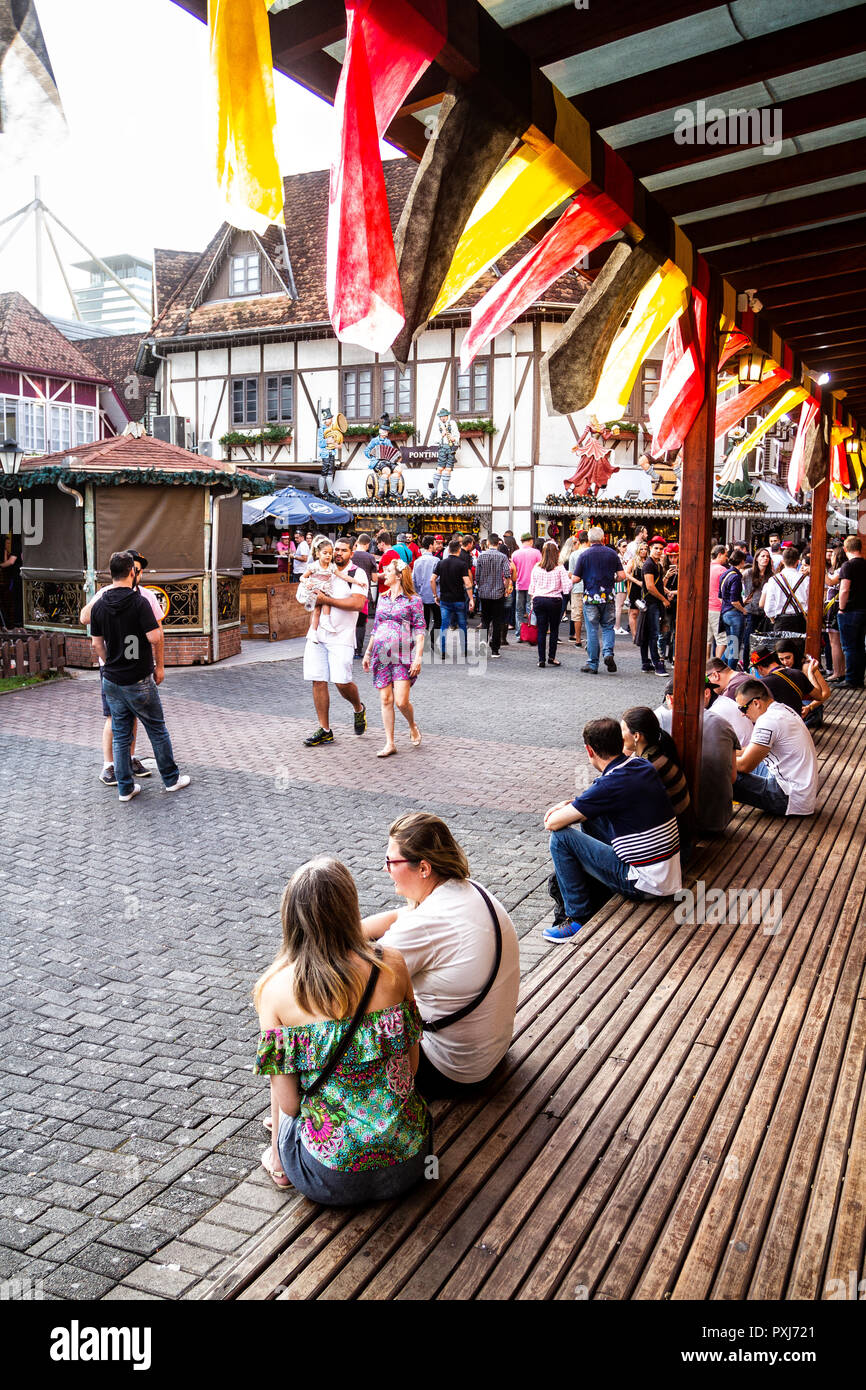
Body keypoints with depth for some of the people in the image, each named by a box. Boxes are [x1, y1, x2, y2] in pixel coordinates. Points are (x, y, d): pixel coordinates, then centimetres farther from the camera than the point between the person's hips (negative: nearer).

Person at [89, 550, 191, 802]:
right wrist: (159, 666, -5)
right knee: (157, 730, 10)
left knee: (120, 734, 11)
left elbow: (97, 644, 7)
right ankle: (171, 779, 20)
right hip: (139, 680, -5)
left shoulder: (99, 605, 2)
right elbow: (155, 637, -19)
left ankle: (125, 788, 16)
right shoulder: (139, 602, -15)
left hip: (112, 680, 5)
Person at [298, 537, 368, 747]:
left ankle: (359, 709, 22)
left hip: (341, 637, -5)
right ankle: (324, 730, 10)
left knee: (342, 681, -12)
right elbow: (302, 595, 23)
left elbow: (357, 603, -15)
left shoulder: (357, 574, -1)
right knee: (318, 681, 1)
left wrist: (326, 600, -14)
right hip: (317, 633, 5)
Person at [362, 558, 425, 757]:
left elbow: (420, 630, -5)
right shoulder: (382, 598, 13)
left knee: (401, 701, -9)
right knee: (386, 700, 3)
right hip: (381, 654, 5)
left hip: (402, 655, -5)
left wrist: (418, 657, -13)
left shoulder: (413, 600, -3)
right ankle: (390, 744, 10)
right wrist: (368, 652, 19)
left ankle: (412, 726, 22)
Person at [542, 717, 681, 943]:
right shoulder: (643, 766, 3)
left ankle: (580, 918, 2)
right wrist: (569, 804, 9)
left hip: (647, 884, -9)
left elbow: (552, 824, -14)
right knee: (588, 814, 18)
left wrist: (563, 811, 8)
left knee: (561, 837, -8)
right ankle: (597, 894, 26)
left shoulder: (610, 785, -22)